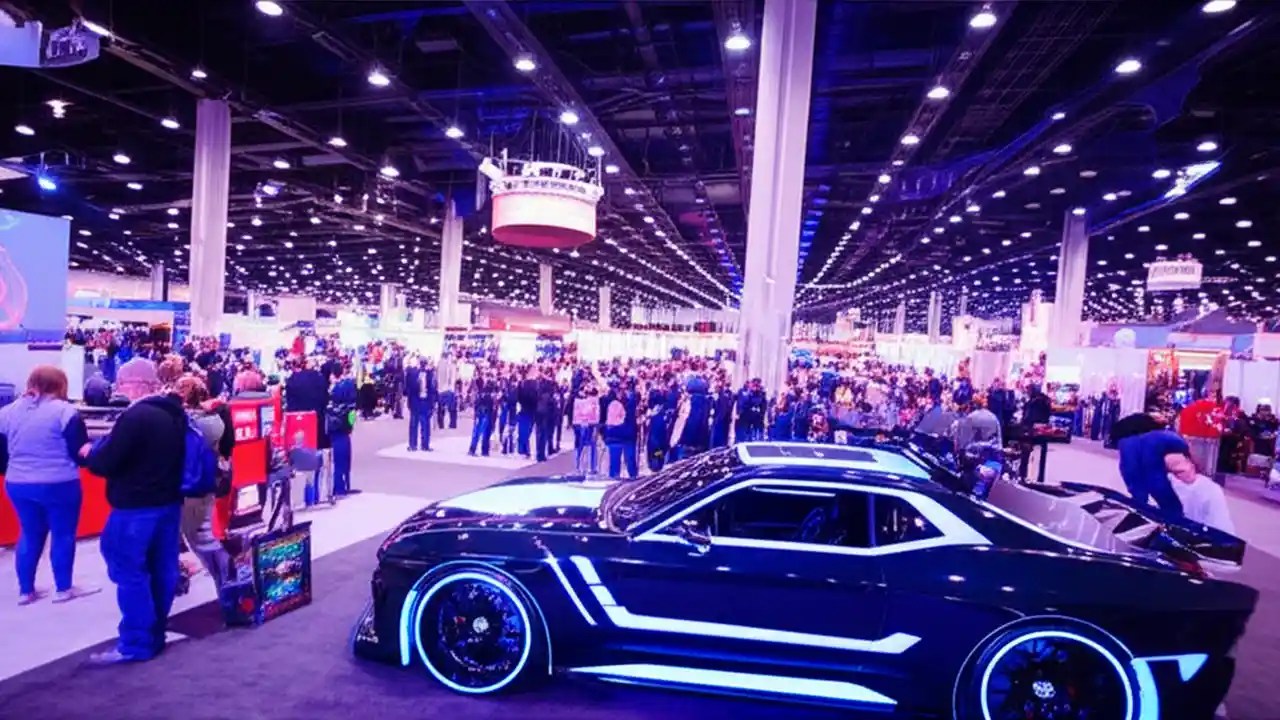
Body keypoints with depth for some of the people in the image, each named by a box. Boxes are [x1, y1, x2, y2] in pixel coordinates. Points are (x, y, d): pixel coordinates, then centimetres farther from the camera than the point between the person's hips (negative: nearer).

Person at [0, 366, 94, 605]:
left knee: (29, 535, 19)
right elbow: (81, 451, -13)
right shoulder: (64, 411, -13)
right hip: (59, 485, -6)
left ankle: (26, 590, 25)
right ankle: (63, 589, 17)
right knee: (63, 535, 8)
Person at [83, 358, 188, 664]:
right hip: (169, 502, 9)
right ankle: (155, 635, 22)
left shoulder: (135, 417, -19)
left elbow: (103, 464, -18)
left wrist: (89, 452, 3)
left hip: (136, 507, -9)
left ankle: (136, 644, 5)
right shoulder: (175, 413, 9)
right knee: (162, 570, 12)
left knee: (130, 573, 0)